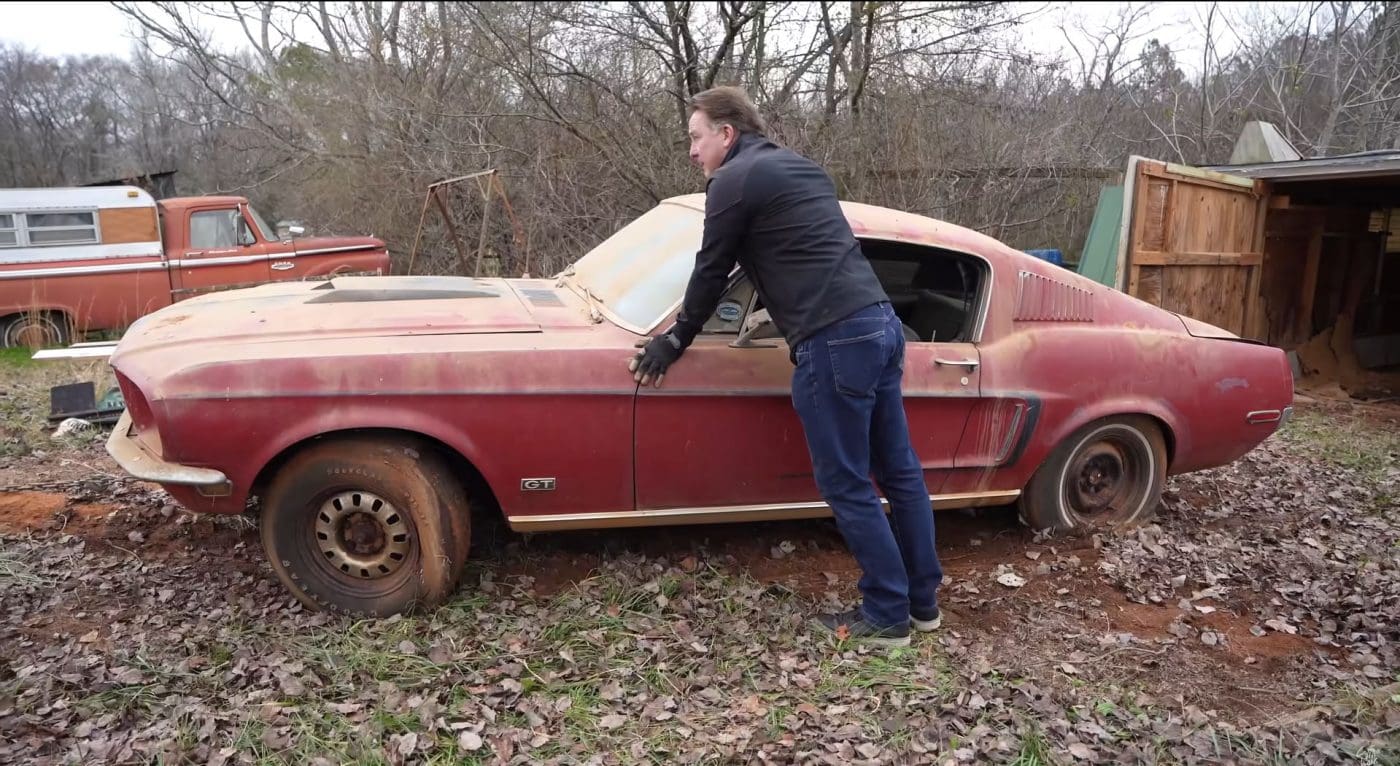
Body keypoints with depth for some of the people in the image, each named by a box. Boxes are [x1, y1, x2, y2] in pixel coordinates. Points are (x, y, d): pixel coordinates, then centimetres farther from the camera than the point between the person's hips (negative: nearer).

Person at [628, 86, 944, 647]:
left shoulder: (733, 180, -3)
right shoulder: (800, 167, 23)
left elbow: (711, 273, 2)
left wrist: (674, 342, 16)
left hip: (836, 342, -9)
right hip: (881, 324, 9)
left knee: (846, 486, 2)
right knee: (899, 471, 14)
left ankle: (886, 617, 14)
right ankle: (922, 601, 26)